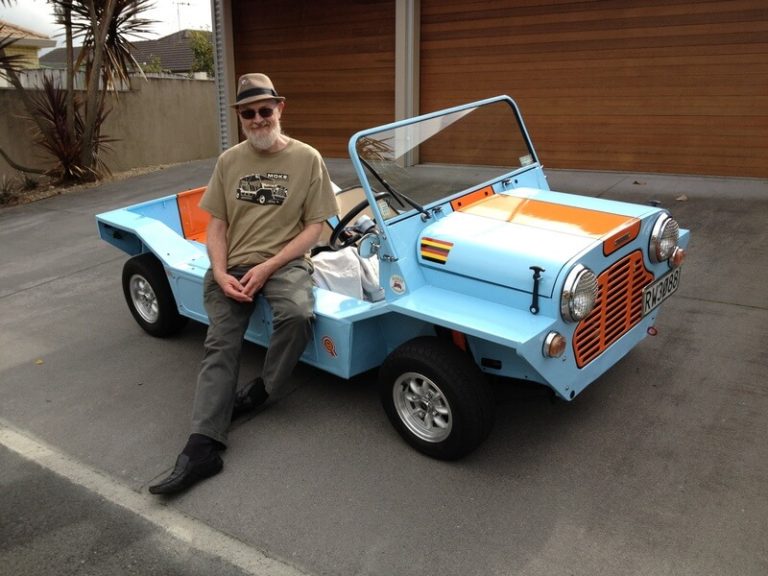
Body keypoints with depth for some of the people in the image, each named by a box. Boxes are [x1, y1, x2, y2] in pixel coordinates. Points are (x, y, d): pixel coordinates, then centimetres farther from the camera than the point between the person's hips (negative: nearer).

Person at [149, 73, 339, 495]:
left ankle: (261, 392, -8)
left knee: (297, 314, -33)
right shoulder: (228, 161, 10)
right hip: (233, 265, 3)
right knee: (220, 345, -15)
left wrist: (267, 268, -13)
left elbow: (314, 226, -2)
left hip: (285, 261, -2)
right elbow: (216, 226, 10)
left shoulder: (307, 158, 0)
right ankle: (202, 448, -19)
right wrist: (221, 274, -8)